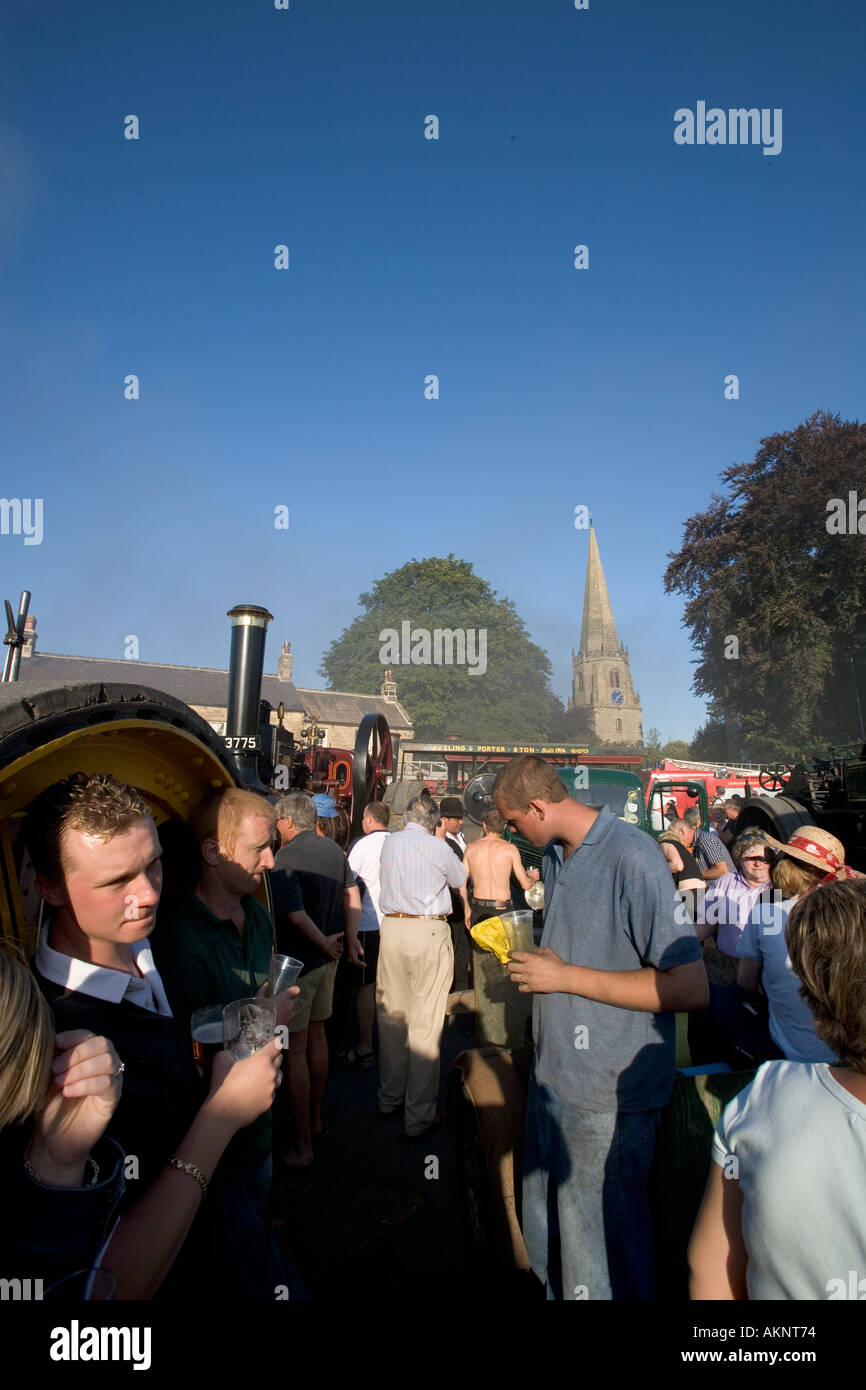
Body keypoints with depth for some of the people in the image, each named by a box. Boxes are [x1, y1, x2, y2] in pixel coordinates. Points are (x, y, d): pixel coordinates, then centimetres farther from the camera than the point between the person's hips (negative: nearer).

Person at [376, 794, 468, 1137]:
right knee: (426, 1021, 0)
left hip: (391, 927, 5)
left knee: (391, 1015, 14)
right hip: (429, 931, -5)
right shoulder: (437, 848, -7)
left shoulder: (390, 843, 7)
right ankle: (419, 1115, 7)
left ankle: (390, 1097, 29)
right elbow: (460, 880, 11)